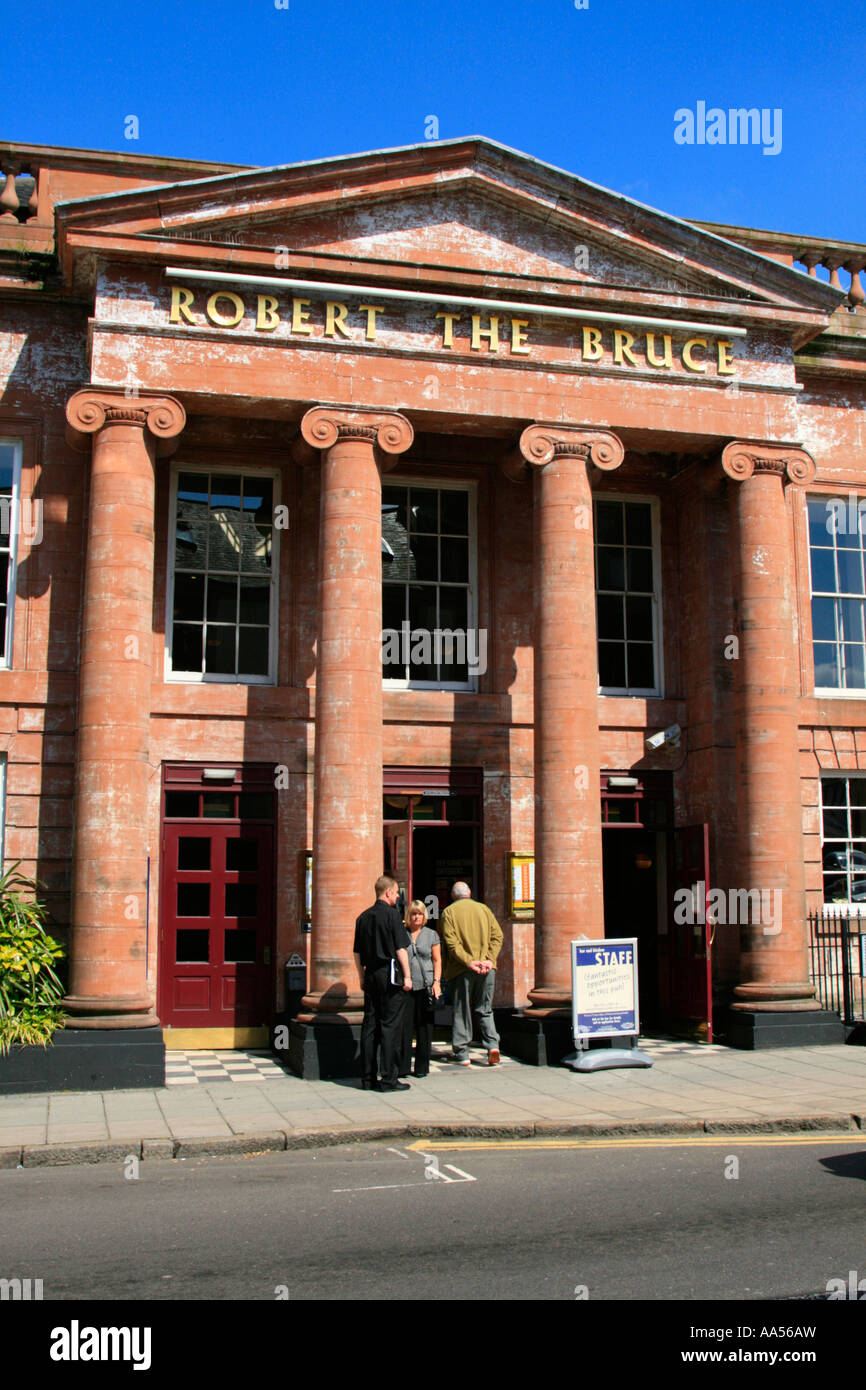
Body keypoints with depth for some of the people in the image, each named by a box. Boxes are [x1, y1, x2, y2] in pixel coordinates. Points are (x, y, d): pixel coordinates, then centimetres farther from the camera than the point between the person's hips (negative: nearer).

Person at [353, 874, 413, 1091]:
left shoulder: (363, 917, 11)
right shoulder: (392, 914, -9)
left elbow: (357, 952, 15)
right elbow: (401, 948, -12)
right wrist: (407, 976, -8)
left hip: (370, 975, 6)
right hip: (390, 974, -6)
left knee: (369, 1026, 9)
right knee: (390, 1026, -3)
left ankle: (368, 1077, 12)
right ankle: (388, 1079, -3)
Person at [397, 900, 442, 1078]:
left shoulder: (431, 935, 9)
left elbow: (437, 960, 9)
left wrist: (436, 981, -3)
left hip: (425, 986, 0)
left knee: (424, 1027, 3)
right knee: (404, 1026, -3)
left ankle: (422, 1067, 12)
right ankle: (402, 1067, 3)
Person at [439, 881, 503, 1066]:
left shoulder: (448, 912, 1)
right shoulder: (483, 909, 11)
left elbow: (451, 942, -11)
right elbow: (497, 935, 2)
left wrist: (468, 961, -14)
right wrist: (489, 960, -5)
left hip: (461, 969, -2)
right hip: (487, 968, 3)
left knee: (461, 1011, 6)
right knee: (485, 1010, 12)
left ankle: (462, 1053, 7)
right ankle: (493, 1045, -5)